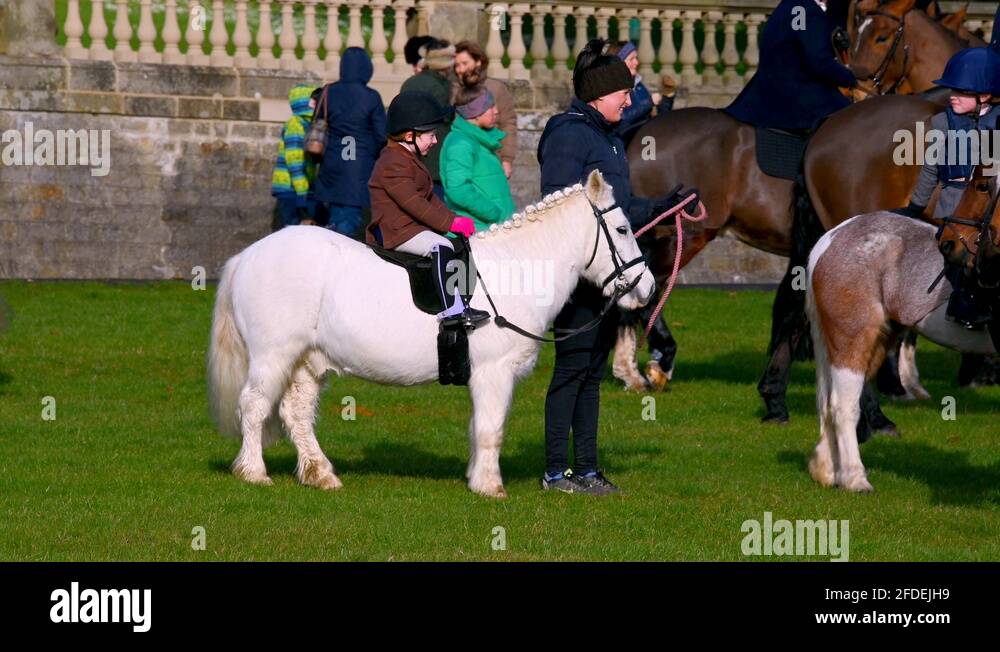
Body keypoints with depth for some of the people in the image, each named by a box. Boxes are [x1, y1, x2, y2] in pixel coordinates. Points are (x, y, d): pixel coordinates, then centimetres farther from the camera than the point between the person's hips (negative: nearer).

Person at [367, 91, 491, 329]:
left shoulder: (410, 161, 21)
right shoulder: (393, 165, -16)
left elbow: (429, 198, 23)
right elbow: (412, 202, -23)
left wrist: (453, 219, 10)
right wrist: (450, 222, -22)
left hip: (413, 227, 12)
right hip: (396, 230, -12)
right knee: (441, 247, -29)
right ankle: (452, 309, -39)